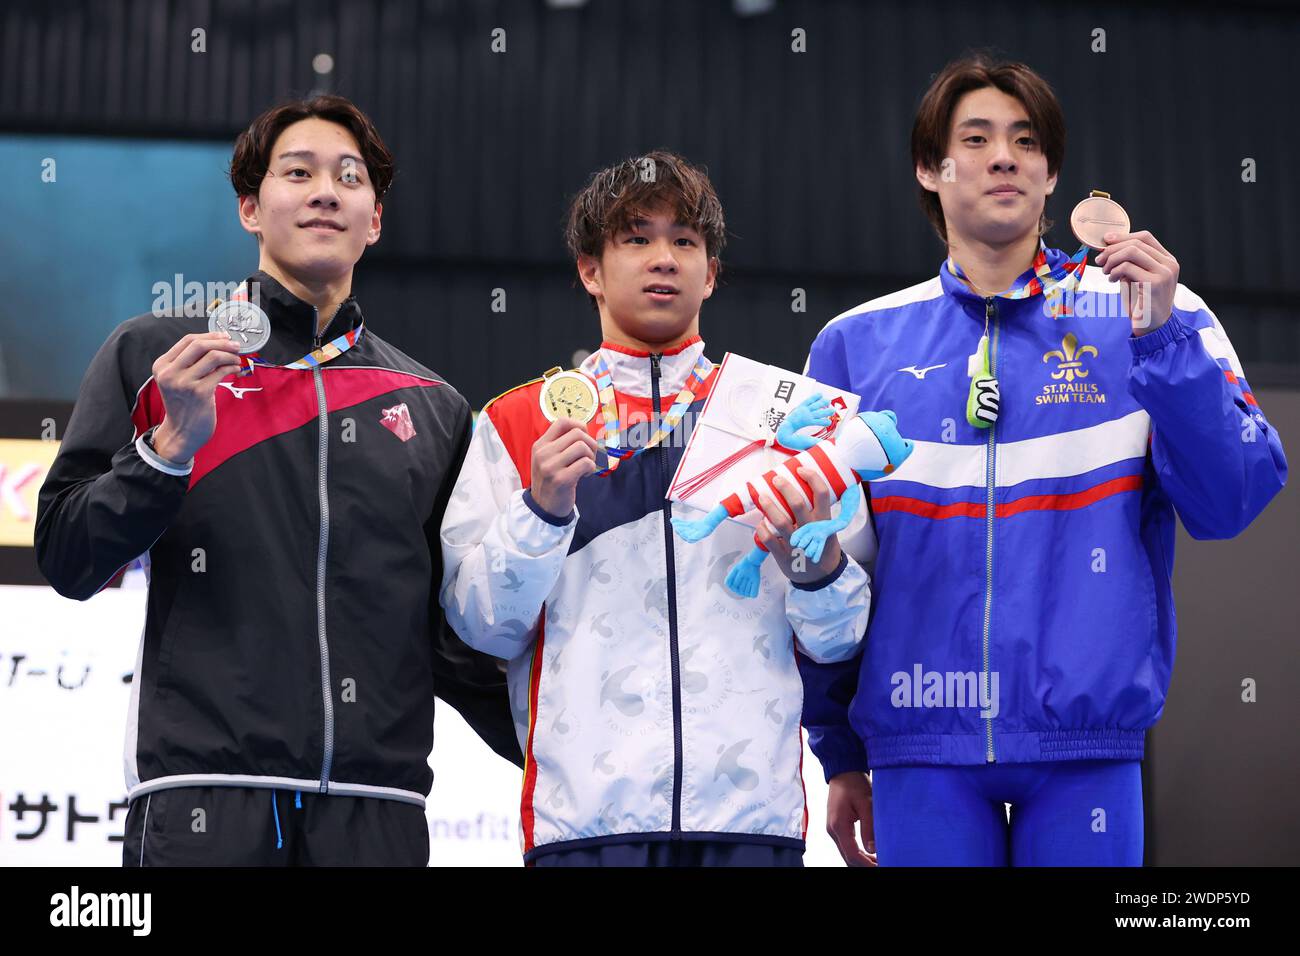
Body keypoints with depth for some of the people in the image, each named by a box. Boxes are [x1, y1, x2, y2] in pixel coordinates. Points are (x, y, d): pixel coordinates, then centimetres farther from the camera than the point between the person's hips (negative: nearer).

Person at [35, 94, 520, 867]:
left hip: (379, 809, 3)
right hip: (203, 801, -2)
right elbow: (67, 563, 2)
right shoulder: (152, 358, 8)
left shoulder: (433, 407, 15)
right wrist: (172, 444, -11)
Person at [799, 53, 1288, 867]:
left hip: (1088, 743, -1)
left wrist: (1160, 338, -14)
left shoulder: (1152, 315, 5)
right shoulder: (858, 345, 8)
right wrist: (839, 755, 11)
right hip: (922, 744, 1)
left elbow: (1228, 504, -4)